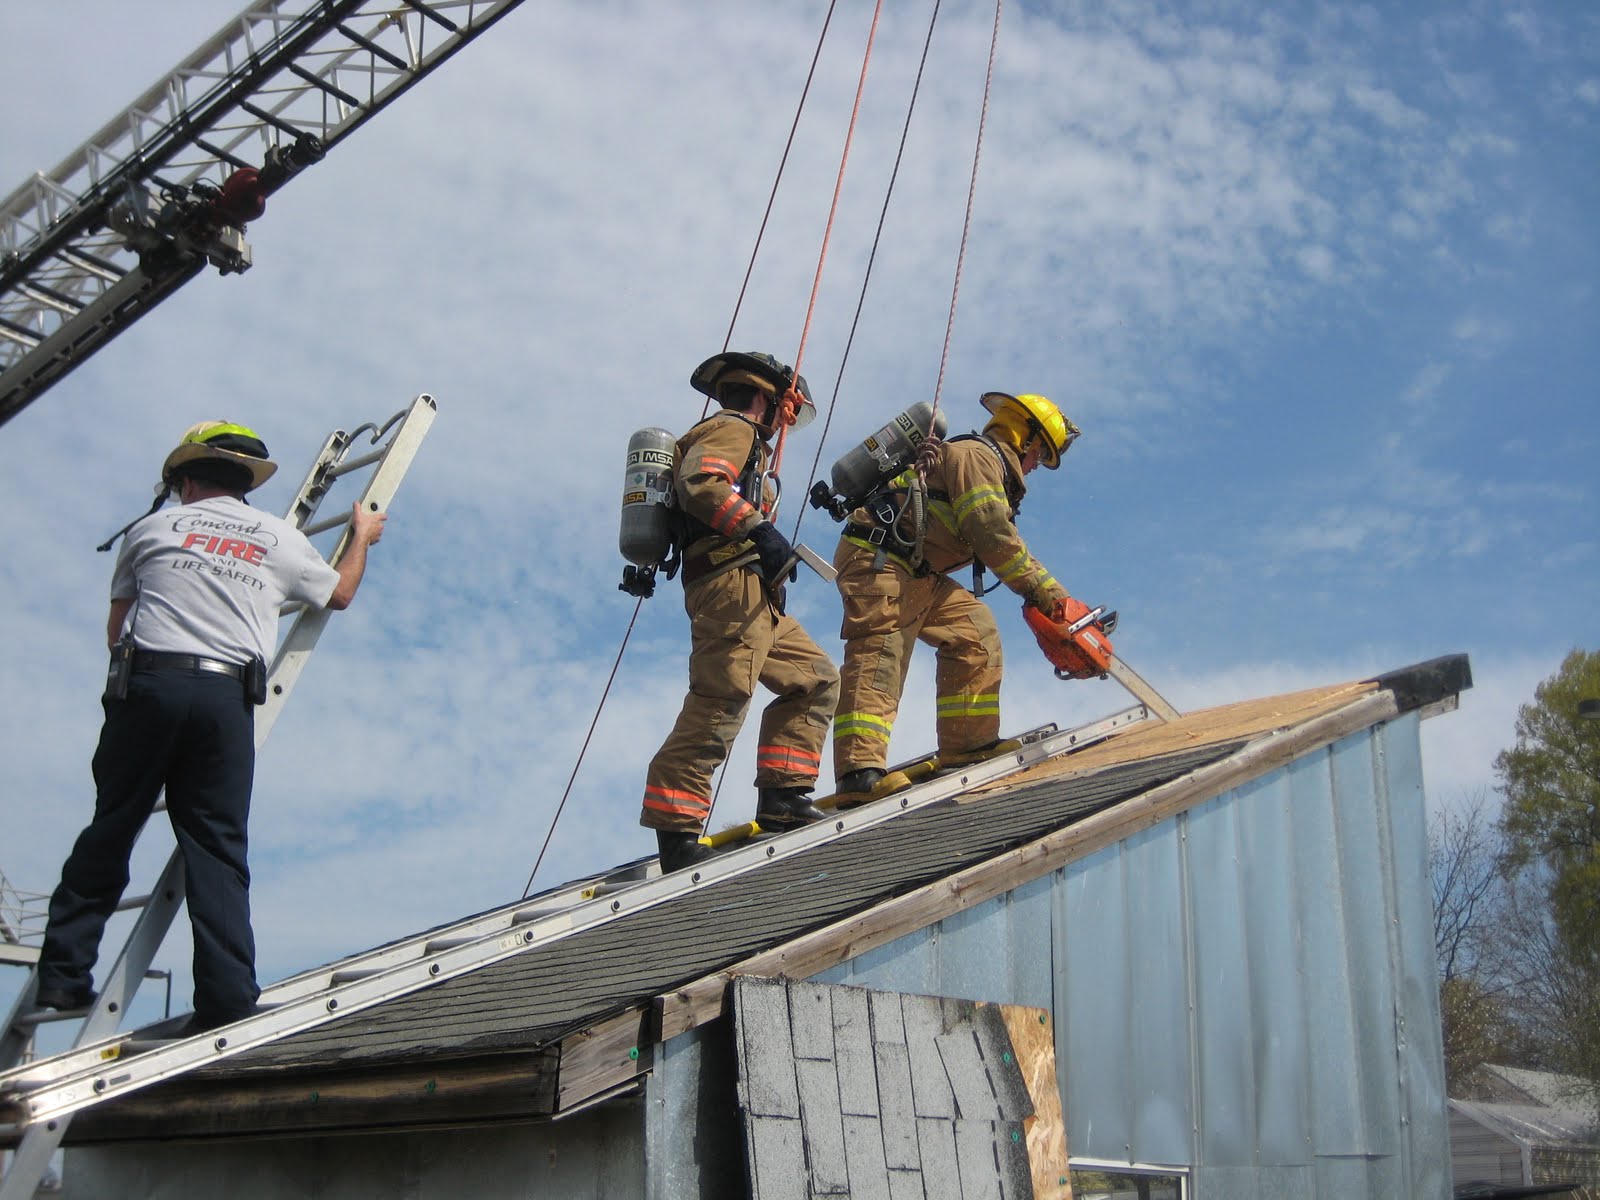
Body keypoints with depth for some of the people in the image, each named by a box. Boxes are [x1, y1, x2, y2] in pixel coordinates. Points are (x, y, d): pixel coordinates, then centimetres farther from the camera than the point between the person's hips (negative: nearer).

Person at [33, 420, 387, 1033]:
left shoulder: (154, 528, 13)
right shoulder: (279, 538, 15)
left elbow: (117, 628, 16)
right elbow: (340, 593, 32)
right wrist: (362, 536, 48)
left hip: (146, 684, 0)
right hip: (227, 697, 0)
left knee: (109, 831, 11)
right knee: (217, 849, 3)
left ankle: (64, 972, 14)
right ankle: (228, 999, -2)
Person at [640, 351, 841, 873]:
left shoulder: (741, 440, 33)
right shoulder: (731, 428, 2)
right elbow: (699, 484, -18)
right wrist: (759, 529, -23)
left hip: (754, 599, 11)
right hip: (732, 582, -11)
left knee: (816, 679, 11)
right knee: (719, 703, -16)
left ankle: (780, 797, 4)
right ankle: (674, 828, -18)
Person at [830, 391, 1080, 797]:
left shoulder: (995, 477, 28)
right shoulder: (977, 454, -6)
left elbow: (1003, 544, 23)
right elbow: (993, 538, -17)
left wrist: (1050, 606, 13)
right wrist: (1045, 590, -12)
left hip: (916, 575, 11)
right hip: (878, 561, -11)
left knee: (973, 629, 7)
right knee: (879, 658, -22)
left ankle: (966, 747, 4)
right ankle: (860, 771, -35)